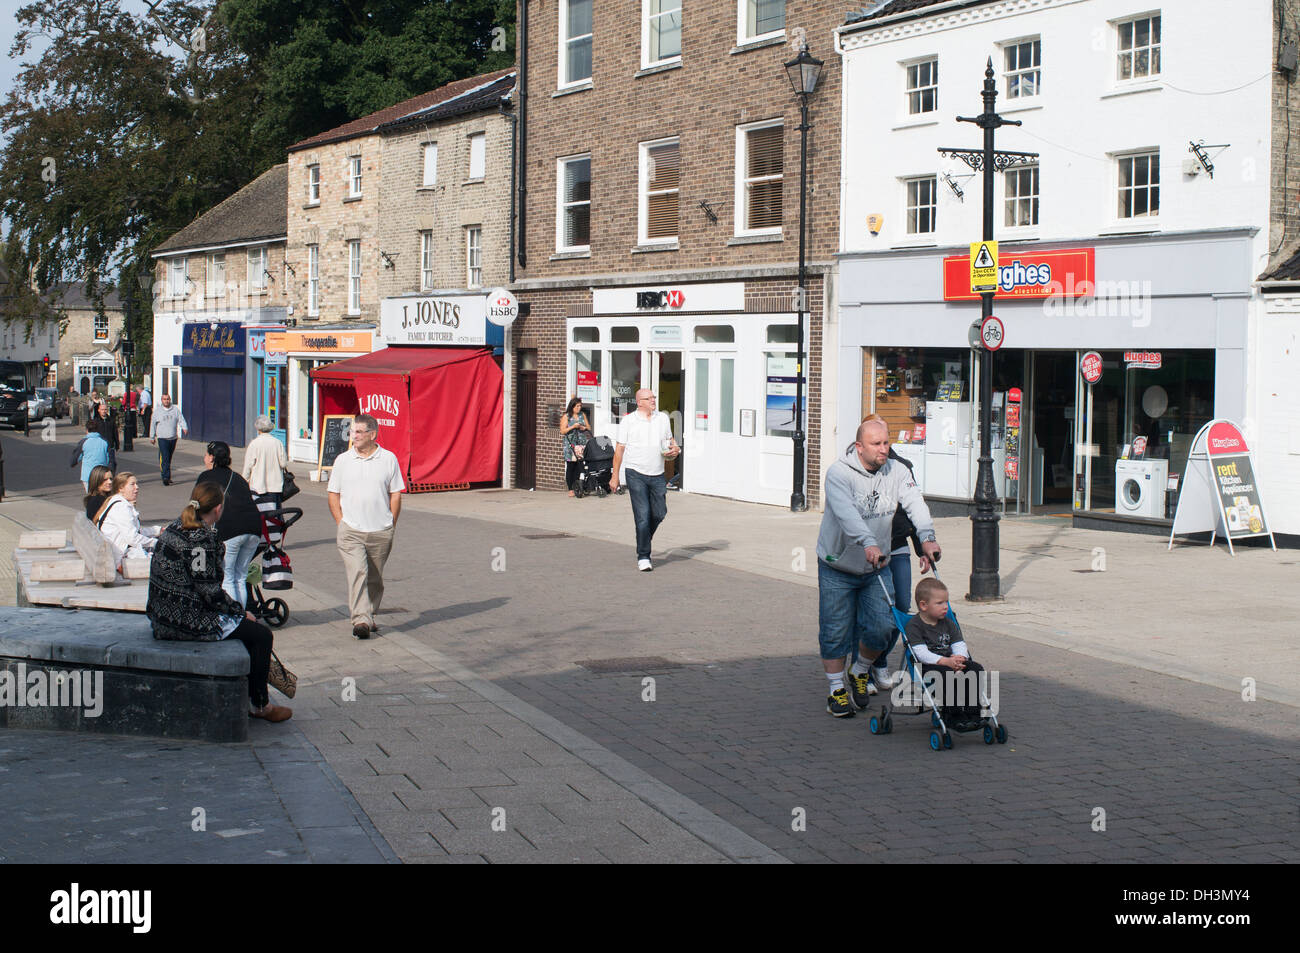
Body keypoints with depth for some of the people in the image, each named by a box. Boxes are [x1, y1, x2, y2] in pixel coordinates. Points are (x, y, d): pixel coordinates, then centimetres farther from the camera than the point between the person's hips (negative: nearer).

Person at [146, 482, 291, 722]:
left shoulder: (175, 528, 9)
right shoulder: (200, 539, -21)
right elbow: (210, 592, -20)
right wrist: (241, 611, -4)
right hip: (189, 621, -10)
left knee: (240, 622, 27)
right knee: (261, 634, 1)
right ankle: (258, 705, 13)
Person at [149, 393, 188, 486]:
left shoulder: (176, 410, 6)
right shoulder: (158, 411, 4)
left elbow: (181, 420, -2)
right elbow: (153, 424, 10)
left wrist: (185, 427, -22)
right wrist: (152, 437, 11)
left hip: (173, 438, 3)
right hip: (162, 438, -3)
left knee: (169, 459, 14)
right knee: (165, 459, -13)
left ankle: (166, 476, 27)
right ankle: (166, 478, -18)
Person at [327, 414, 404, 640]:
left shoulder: (388, 459, 4)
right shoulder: (343, 460, 6)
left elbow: (395, 494, 8)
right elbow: (334, 495, 9)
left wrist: (391, 526, 2)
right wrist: (342, 523, -1)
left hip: (381, 532, 1)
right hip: (351, 531, -1)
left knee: (375, 578, 9)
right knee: (357, 572, -16)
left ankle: (371, 615, 25)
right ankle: (360, 619, -22)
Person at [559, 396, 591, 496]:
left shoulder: (583, 415, 15)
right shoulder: (566, 416, 3)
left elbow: (589, 428, 19)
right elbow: (562, 431, -3)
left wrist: (584, 428, -3)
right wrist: (573, 427, -14)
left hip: (581, 444, 3)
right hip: (570, 445, -3)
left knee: (580, 467, -3)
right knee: (570, 467, -5)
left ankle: (578, 488, 2)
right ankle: (570, 489, -1)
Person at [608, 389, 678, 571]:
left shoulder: (663, 418, 10)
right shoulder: (628, 421, -2)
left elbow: (670, 440, 22)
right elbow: (619, 449, -1)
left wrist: (675, 449, -2)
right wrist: (615, 476, -3)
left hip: (657, 475, 4)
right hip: (636, 475, -4)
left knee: (659, 513, 6)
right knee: (642, 516, -8)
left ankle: (644, 540, 34)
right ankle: (643, 557, -2)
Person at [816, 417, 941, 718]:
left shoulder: (897, 472, -3)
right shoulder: (839, 473, -18)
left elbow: (915, 503, -17)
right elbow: (846, 512, -34)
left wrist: (926, 537, -37)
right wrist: (868, 543, -50)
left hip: (876, 568, 4)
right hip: (837, 568, -3)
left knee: (883, 627, -3)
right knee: (836, 633, 0)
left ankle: (861, 672, 24)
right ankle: (837, 690, 16)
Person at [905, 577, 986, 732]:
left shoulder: (948, 623, 15)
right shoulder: (914, 626, -6)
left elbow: (959, 645, 7)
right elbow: (921, 653, -17)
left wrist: (959, 658, -18)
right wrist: (945, 661, -29)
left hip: (949, 663, 6)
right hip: (926, 667, -6)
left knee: (976, 668, -16)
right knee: (948, 674, -35)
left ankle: (972, 711, -14)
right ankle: (954, 715, -28)